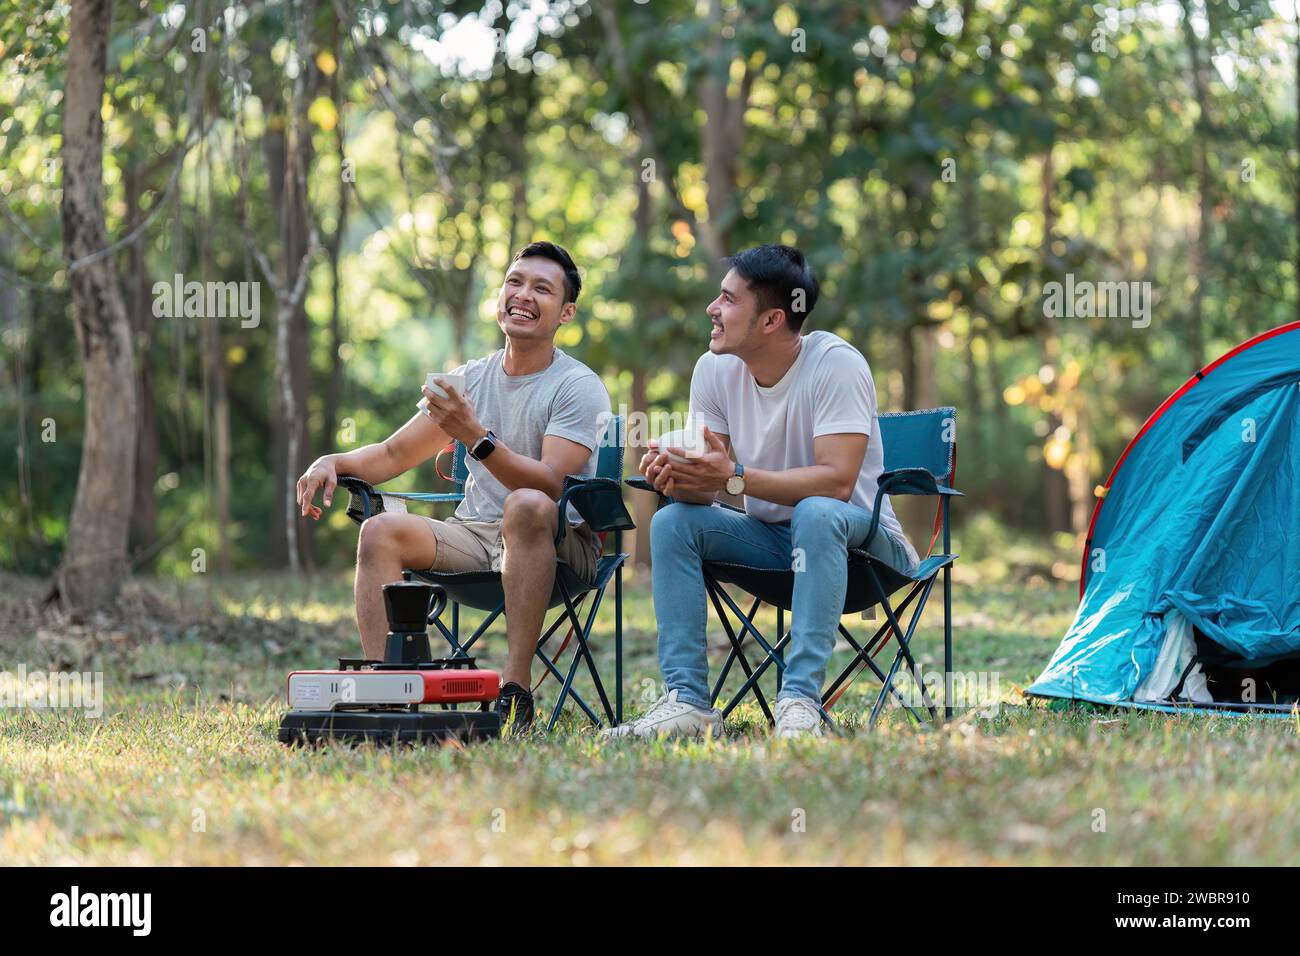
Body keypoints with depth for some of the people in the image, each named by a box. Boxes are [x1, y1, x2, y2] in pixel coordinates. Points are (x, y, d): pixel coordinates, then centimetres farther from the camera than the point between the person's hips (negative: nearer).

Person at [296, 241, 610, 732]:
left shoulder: (579, 388, -7)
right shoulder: (470, 379, 12)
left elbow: (550, 485, -21)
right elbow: (392, 455, 17)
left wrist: (476, 437, -33)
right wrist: (335, 462, -4)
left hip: (560, 546, -5)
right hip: (476, 536, 6)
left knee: (527, 506, -37)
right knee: (381, 530, -17)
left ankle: (515, 691, -40)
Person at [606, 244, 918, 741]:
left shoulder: (836, 365, -21)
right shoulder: (715, 370, -3)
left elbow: (837, 481, -30)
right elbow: (707, 481, -4)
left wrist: (734, 477, -39)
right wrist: (679, 478, -29)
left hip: (861, 536, -6)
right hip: (769, 536, 6)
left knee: (816, 513, -37)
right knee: (672, 521, -17)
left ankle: (801, 700, -40)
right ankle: (687, 700, -21)